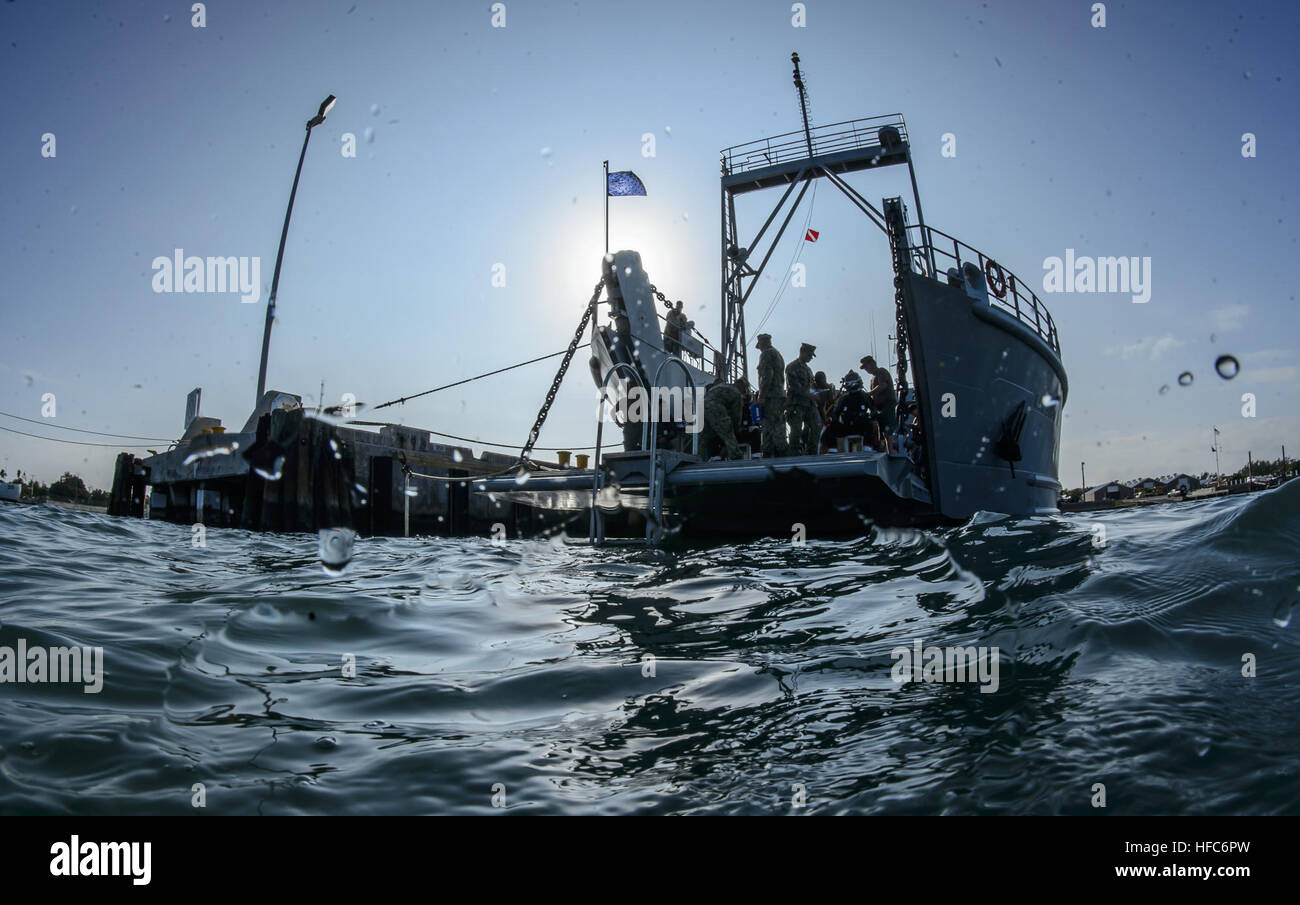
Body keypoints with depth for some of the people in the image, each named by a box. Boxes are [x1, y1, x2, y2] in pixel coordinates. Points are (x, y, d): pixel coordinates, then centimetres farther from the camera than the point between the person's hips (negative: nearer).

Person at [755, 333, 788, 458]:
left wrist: (761, 396, -18)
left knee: (772, 426, -11)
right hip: (780, 395, 10)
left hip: (770, 396, -10)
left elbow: (767, 376, -18)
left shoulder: (767, 354, -6)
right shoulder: (778, 354, 24)